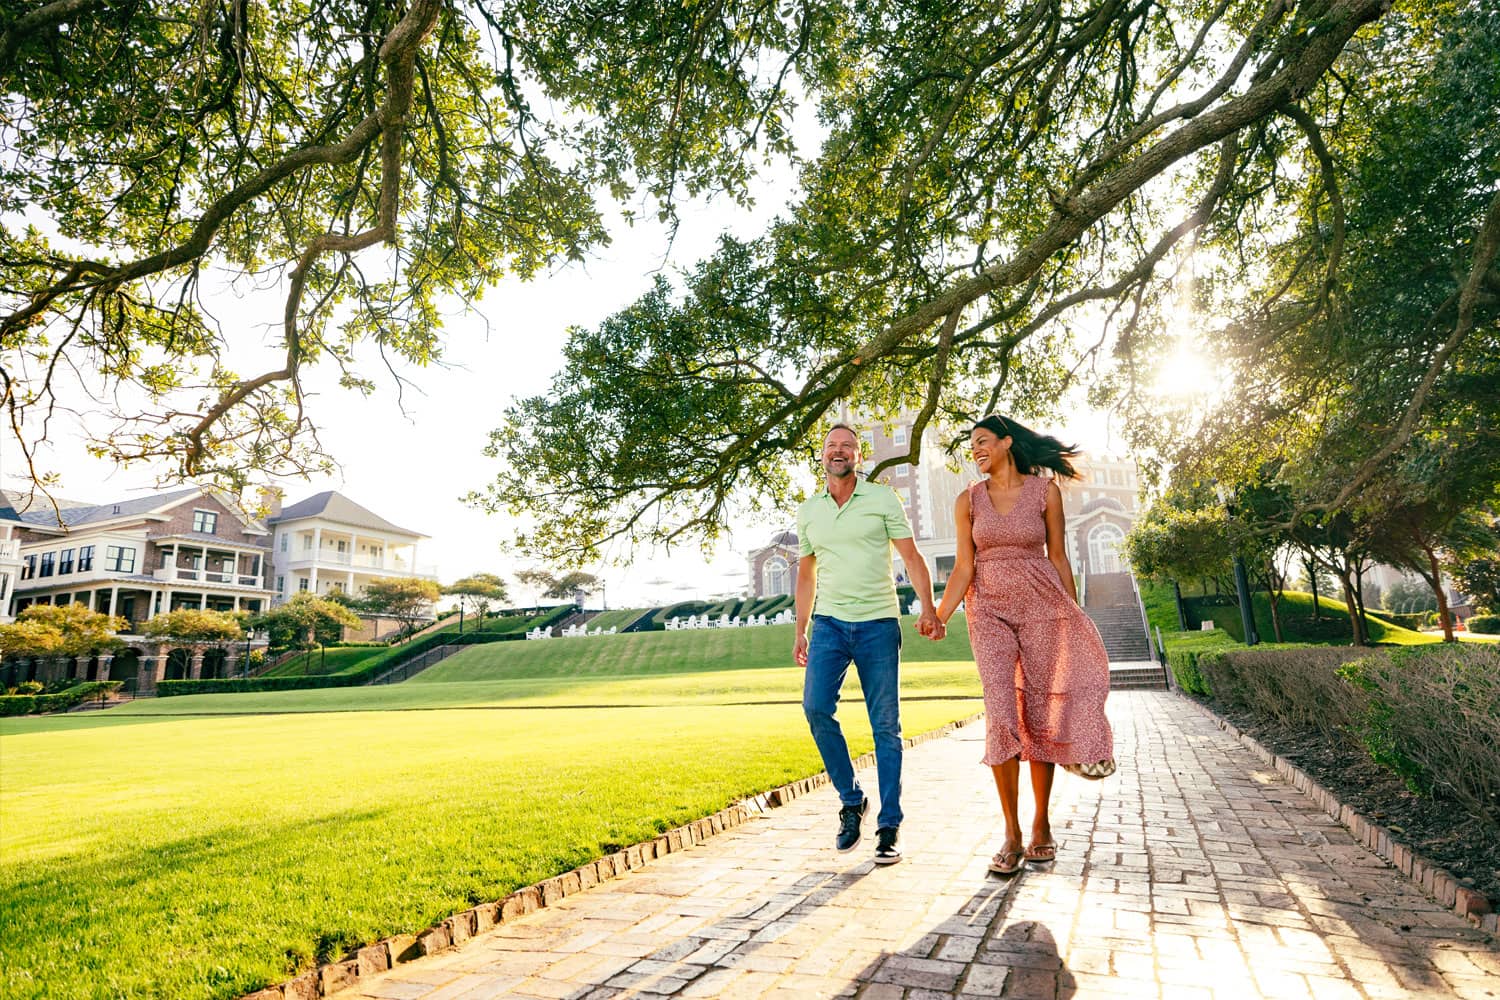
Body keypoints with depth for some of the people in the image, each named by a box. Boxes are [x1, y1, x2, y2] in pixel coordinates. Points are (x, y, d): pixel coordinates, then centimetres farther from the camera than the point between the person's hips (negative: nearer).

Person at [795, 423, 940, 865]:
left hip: (878, 625, -2)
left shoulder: (883, 500, 1)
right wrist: (800, 632, 15)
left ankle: (889, 827, 11)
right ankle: (851, 799, 8)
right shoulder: (808, 512, 11)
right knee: (815, 707, -14)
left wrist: (928, 608, -16)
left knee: (885, 726, 0)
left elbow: (912, 556, -2)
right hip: (829, 624, 3)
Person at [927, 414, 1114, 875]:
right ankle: (1012, 833, -1)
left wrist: (1075, 621, 6)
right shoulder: (969, 500, 5)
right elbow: (964, 567, 1)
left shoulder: (1045, 491, 2)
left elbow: (1059, 559, 5)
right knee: (1002, 712, -10)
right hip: (989, 611, 1)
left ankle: (1042, 824, 17)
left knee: (1041, 712, 1)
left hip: (1042, 607, 0)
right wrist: (939, 616, -11)